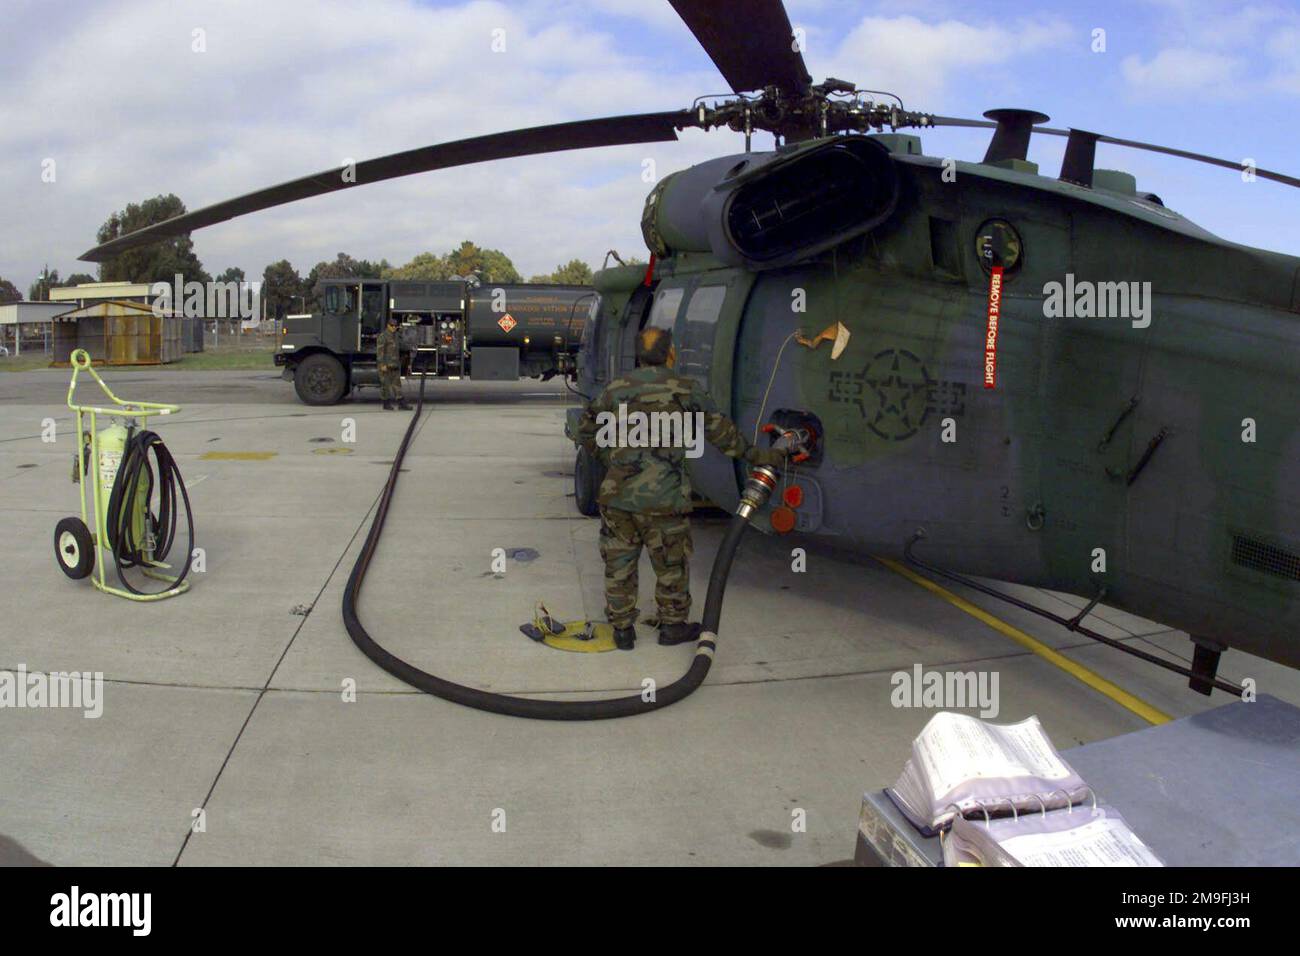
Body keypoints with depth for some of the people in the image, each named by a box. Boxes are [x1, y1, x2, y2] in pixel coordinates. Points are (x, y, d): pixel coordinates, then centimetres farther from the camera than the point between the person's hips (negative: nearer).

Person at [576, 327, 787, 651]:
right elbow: (720, 431, 2)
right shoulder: (684, 389, -1)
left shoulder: (616, 389, 7)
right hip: (663, 498, -3)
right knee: (672, 564, 14)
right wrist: (757, 455, 11)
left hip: (618, 494, 3)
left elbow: (587, 433, 15)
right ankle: (673, 625, 28)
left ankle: (622, 630, 22)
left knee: (619, 563, 14)